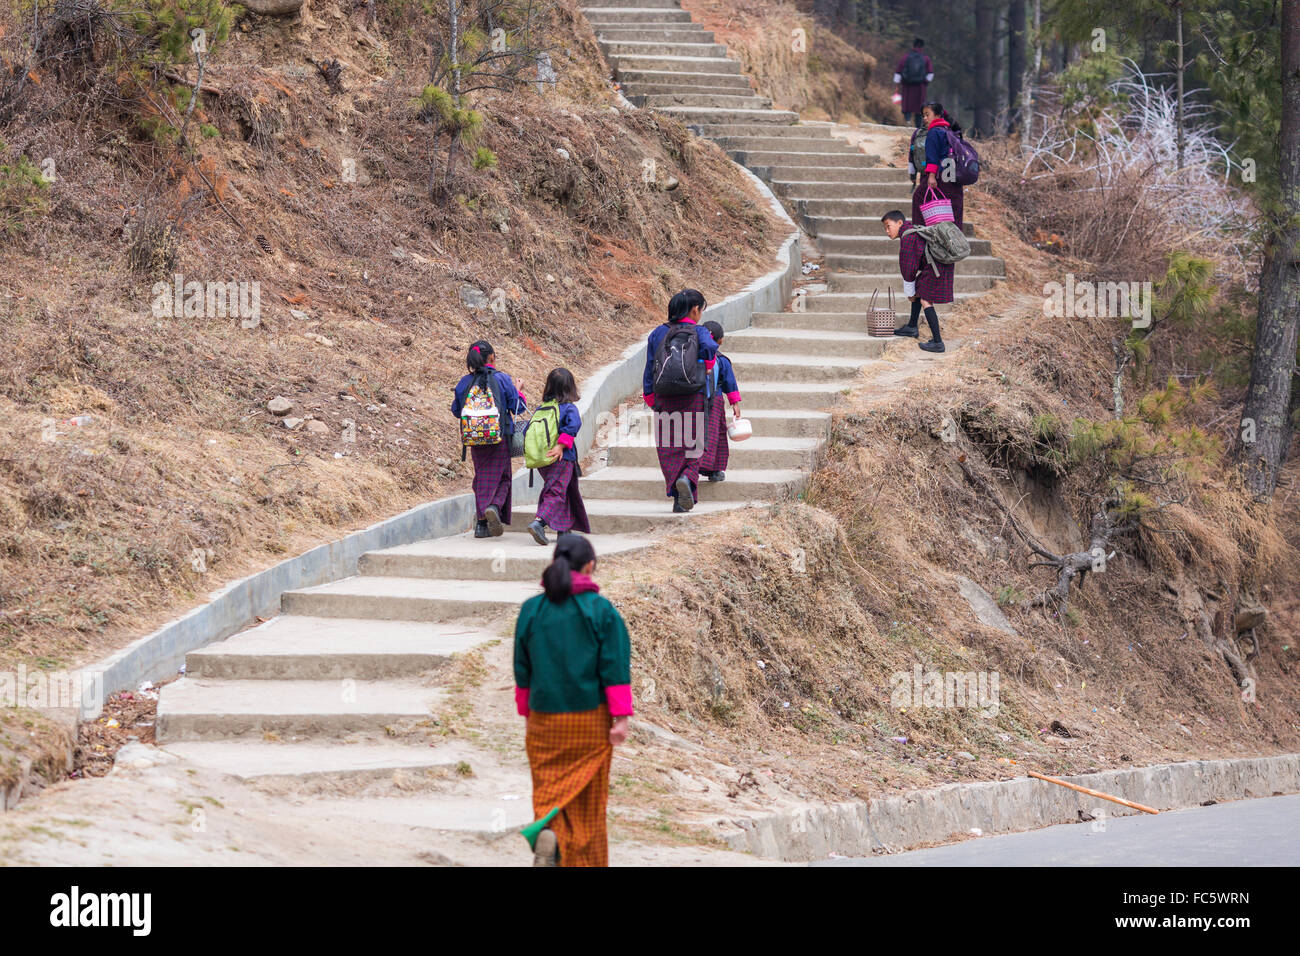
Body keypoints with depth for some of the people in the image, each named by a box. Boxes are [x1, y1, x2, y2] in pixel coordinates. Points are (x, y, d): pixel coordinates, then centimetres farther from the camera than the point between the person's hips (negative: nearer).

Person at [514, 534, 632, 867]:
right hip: (591, 720, -1)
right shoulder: (602, 611, -8)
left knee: (549, 790, 7)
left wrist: (527, 714, 17)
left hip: (545, 719, 1)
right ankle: (587, 861, 13)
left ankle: (548, 833, -20)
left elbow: (523, 670, 7)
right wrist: (620, 718, -7)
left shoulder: (531, 610, 0)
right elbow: (615, 668, -10)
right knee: (588, 800, 10)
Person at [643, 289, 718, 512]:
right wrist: (708, 366, -5)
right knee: (693, 444, 5)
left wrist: (650, 398, 14)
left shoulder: (658, 333, 8)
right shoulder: (698, 332, -3)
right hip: (692, 397, -3)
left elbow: (650, 368, 8)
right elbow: (709, 347, -25)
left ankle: (678, 497, 1)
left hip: (664, 398, 3)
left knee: (669, 447, 7)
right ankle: (687, 478, -22)